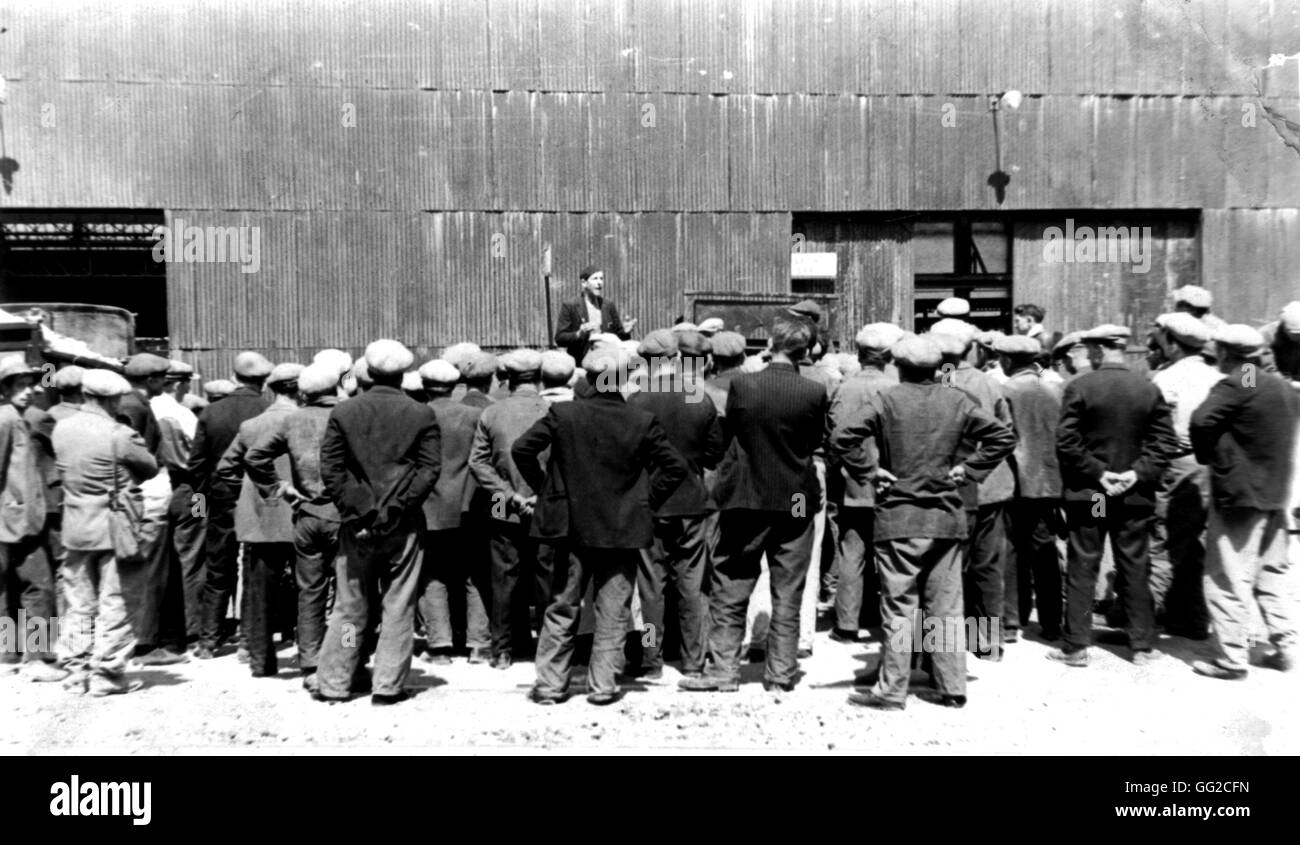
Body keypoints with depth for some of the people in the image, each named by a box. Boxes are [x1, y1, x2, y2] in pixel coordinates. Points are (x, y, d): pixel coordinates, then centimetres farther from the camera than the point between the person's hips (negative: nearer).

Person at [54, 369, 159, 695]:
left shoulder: (61, 429, 1)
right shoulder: (120, 434, -17)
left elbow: (63, 468, 12)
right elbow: (151, 467, -6)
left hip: (75, 527, 6)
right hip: (114, 525, -6)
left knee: (79, 603, 15)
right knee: (113, 603, 3)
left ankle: (77, 672, 21)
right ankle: (107, 674, 7)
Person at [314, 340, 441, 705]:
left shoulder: (342, 412, 2)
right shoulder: (422, 415, -2)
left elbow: (330, 469, -2)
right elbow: (430, 470, -7)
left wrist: (355, 513, -2)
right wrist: (396, 508, -7)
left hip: (357, 524, 2)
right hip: (404, 525, -1)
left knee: (350, 605, 12)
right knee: (398, 606, 6)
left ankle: (335, 682, 18)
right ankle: (388, 685, 8)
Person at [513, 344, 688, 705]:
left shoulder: (563, 414, -6)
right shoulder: (644, 422, -8)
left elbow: (521, 449, -6)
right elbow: (676, 467, -8)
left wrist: (544, 489, 4)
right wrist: (648, 500, 2)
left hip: (573, 525, 1)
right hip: (624, 530, -1)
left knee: (562, 609, 13)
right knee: (612, 613, 10)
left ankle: (550, 683, 17)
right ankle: (603, 685, 12)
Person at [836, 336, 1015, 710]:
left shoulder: (887, 400, -7)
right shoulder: (959, 401, 2)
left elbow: (845, 439, -16)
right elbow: (1004, 437, 2)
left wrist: (869, 472, -6)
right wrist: (968, 469, 4)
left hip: (899, 518, -3)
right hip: (947, 518, 3)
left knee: (898, 607, 3)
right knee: (947, 607, 11)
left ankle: (891, 690, 9)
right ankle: (953, 688, 18)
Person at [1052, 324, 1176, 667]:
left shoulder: (1079, 387, -10)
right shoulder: (1150, 390, -1)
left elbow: (1066, 442, -14)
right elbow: (1165, 442, -4)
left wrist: (1096, 472, -9)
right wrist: (1139, 473, -6)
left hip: (1087, 494, -2)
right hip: (1135, 496, 3)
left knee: (1082, 569, 5)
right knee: (1135, 569, 11)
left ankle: (1076, 646, 8)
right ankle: (1142, 646, 18)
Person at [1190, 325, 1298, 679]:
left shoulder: (1236, 385, -15)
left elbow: (1200, 422, -26)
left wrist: (1208, 456, -9)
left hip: (1238, 494, -8)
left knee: (1228, 580, -1)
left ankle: (1231, 658, 2)